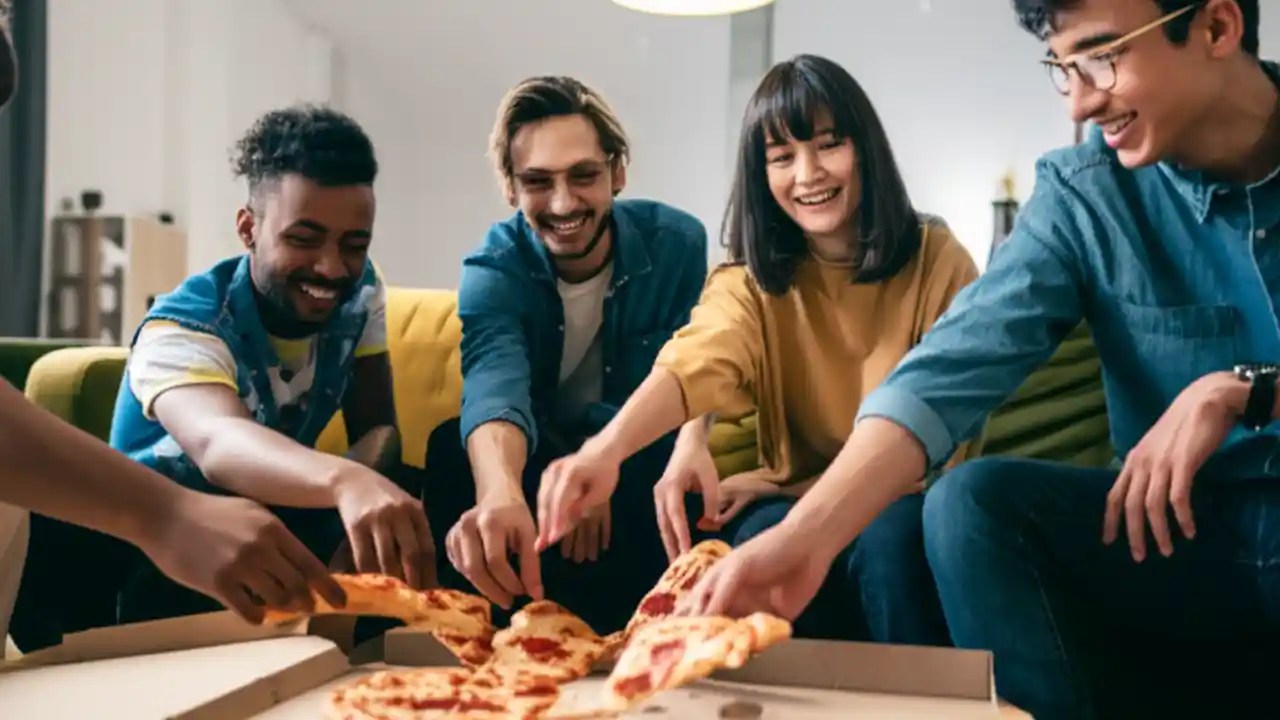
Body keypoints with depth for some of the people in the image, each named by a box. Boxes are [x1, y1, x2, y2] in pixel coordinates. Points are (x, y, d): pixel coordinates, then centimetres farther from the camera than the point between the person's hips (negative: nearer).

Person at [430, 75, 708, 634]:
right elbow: (495, 390, -41)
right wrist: (500, 493, -64)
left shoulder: (676, 243, -14)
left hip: (638, 468, 1)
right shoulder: (493, 269, -20)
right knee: (451, 448, -31)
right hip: (529, 466, 0)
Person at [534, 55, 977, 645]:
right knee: (763, 537, -31)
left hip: (908, 506, -1)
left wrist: (796, 488, -15)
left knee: (889, 536, -33)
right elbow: (700, 360, -26)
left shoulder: (938, 260, -6)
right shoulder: (752, 279, -3)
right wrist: (607, 446, -48)